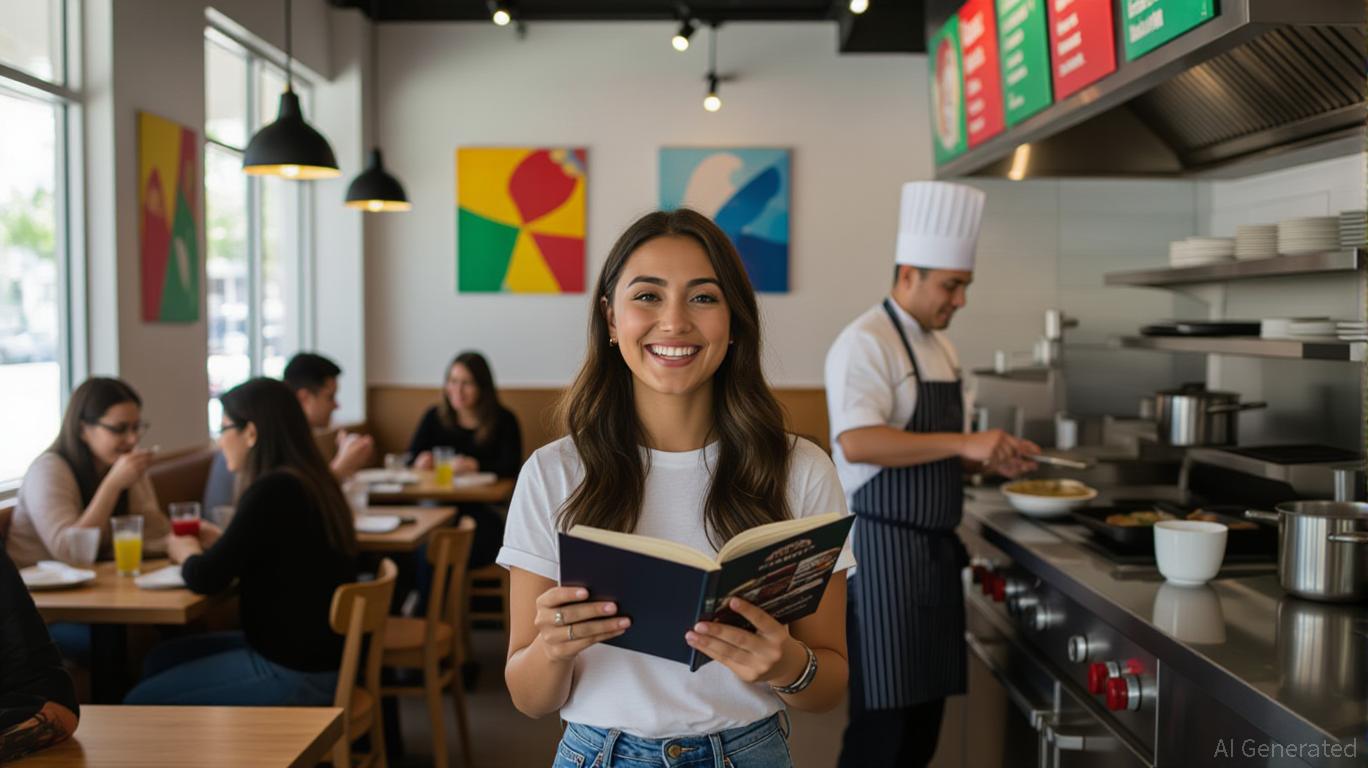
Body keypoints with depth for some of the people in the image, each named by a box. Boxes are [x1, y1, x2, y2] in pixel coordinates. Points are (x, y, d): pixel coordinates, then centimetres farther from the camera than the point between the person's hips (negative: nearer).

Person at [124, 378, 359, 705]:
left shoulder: (272, 491, -20)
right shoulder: (311, 483, 6)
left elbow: (206, 579, -16)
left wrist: (188, 554, 4)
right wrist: (211, 545, 8)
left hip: (292, 673, -9)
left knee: (141, 703, 3)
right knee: (162, 658, 20)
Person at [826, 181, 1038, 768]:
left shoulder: (939, 346, 15)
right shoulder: (865, 343, -14)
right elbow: (856, 443, -29)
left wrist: (989, 457, 4)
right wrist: (964, 443, -31)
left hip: (935, 549, 9)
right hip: (884, 549, -9)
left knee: (925, 714, 14)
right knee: (884, 720, -3)